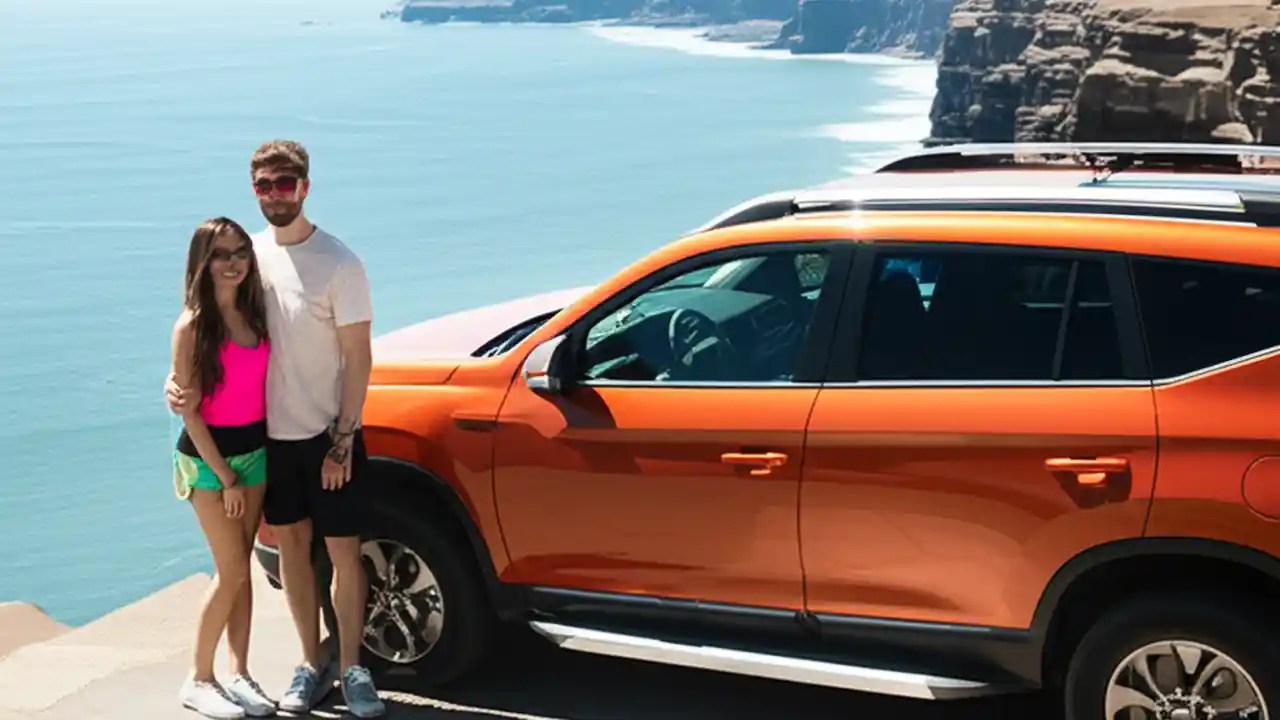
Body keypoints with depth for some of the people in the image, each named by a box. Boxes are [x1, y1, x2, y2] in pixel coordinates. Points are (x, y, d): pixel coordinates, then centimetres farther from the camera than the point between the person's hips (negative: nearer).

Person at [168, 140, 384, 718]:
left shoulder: (337, 263, -13)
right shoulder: (252, 253, 1)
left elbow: (358, 358, -11)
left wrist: (342, 441, -13)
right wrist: (182, 377, -8)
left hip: (328, 436, -4)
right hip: (272, 432, 4)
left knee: (343, 551, 2)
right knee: (291, 546, 12)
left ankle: (351, 668, 14)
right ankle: (310, 664, 24)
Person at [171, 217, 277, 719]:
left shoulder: (254, 313, 2)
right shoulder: (192, 328, -15)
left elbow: (263, 384, 8)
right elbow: (190, 410, -14)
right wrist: (225, 478, -14)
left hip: (255, 451, 5)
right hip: (208, 456, -5)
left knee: (240, 569, 10)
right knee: (231, 572, -3)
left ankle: (240, 673, 19)